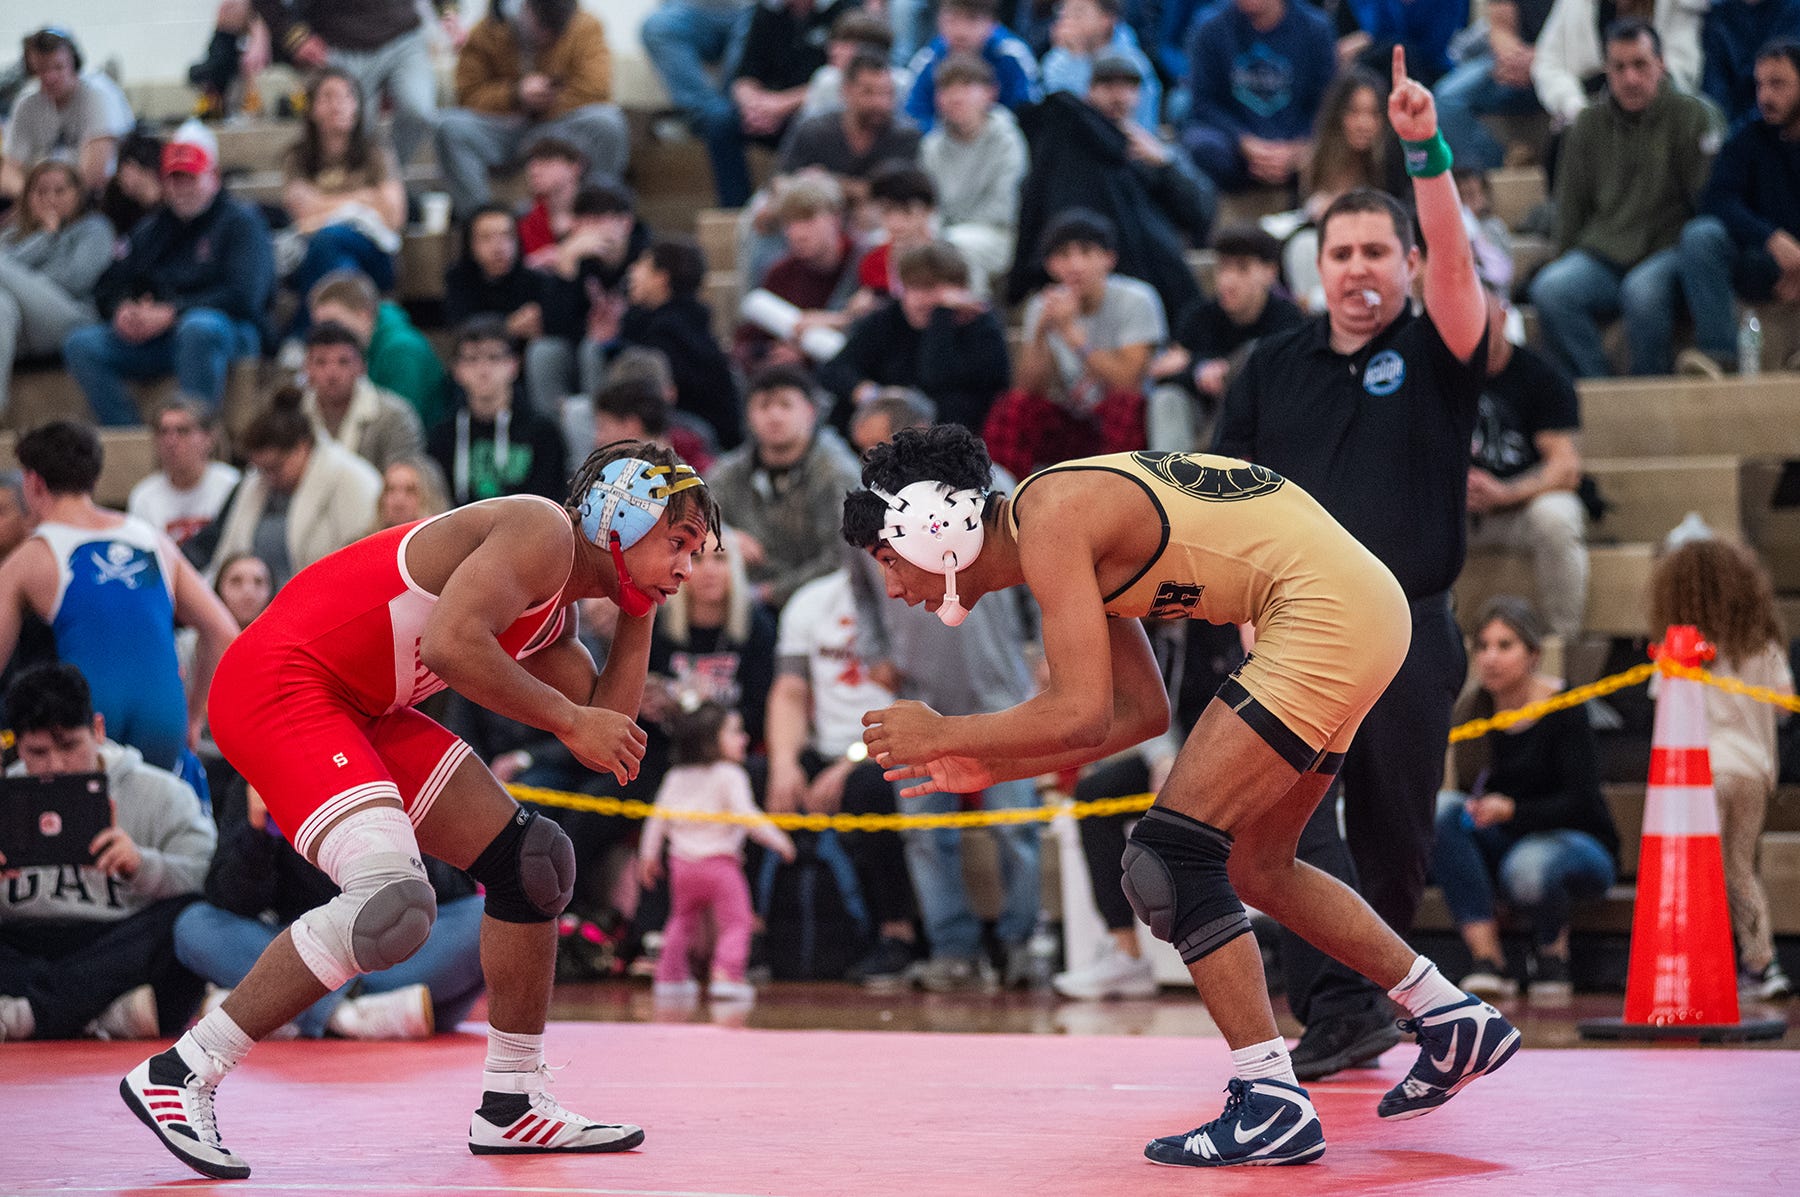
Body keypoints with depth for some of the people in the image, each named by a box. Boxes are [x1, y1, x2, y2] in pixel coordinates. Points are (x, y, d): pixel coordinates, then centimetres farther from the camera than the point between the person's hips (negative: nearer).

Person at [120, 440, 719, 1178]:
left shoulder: (554, 613, 17)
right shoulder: (544, 531, -13)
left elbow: (606, 736, 13)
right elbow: (448, 644, -27)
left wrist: (640, 611, 13)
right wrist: (568, 719, -19)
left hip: (358, 709, 11)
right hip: (278, 683, -11)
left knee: (530, 864, 13)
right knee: (393, 902, -27)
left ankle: (513, 1102, 24)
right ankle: (180, 1074, -18)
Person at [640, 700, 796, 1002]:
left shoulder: (677, 777, 11)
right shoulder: (729, 776, -9)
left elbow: (659, 816, 12)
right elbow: (746, 815, -18)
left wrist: (648, 854, 20)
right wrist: (778, 840, -11)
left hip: (683, 862, 6)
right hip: (719, 861, -6)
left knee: (682, 920, 21)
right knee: (735, 921, -2)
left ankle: (669, 977, 22)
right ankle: (726, 975, -16)